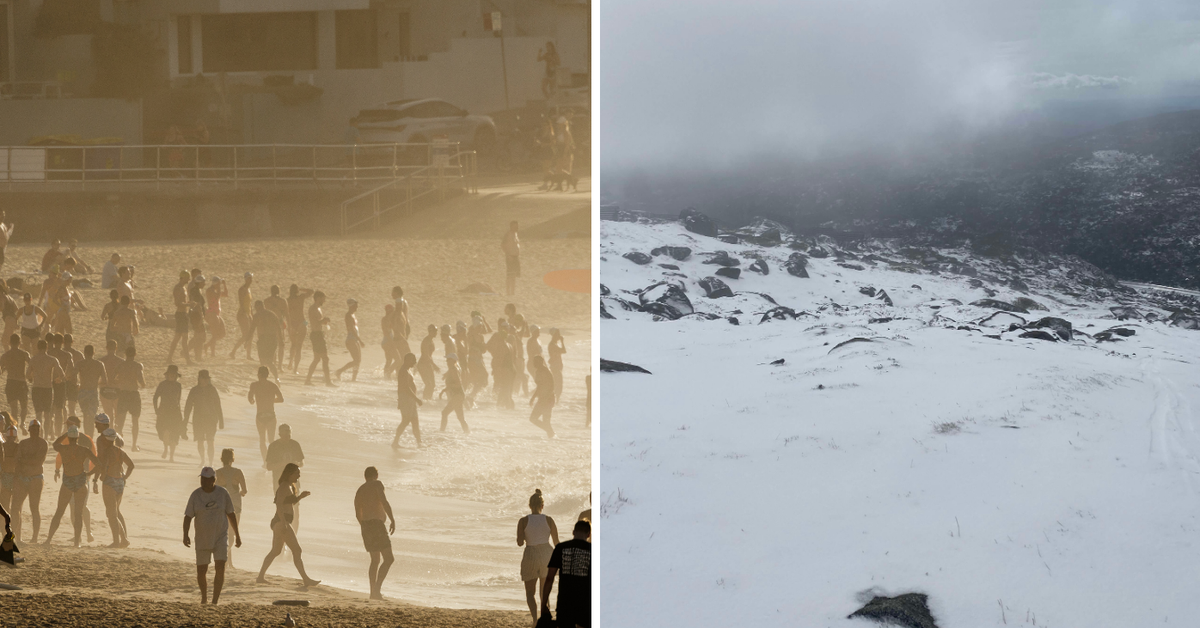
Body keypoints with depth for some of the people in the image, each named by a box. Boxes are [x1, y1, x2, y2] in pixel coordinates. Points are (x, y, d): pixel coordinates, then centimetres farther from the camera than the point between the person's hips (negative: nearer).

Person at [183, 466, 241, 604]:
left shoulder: (222, 493, -3)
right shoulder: (196, 495, -4)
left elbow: (231, 514, 6)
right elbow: (188, 516, -5)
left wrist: (237, 535, 9)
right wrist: (185, 535, -19)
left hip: (220, 537, -1)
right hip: (202, 539, 1)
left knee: (220, 568, -15)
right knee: (201, 571, 7)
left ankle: (215, 600, -11)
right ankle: (204, 596, 34)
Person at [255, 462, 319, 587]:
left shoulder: (289, 487, 18)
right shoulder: (285, 487, -12)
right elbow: (279, 504, -23)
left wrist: (300, 496, 11)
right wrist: (283, 522, -29)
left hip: (280, 523, 11)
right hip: (281, 522, -11)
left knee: (275, 551, 17)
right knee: (296, 550, -10)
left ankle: (261, 576, 20)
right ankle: (306, 579, -12)